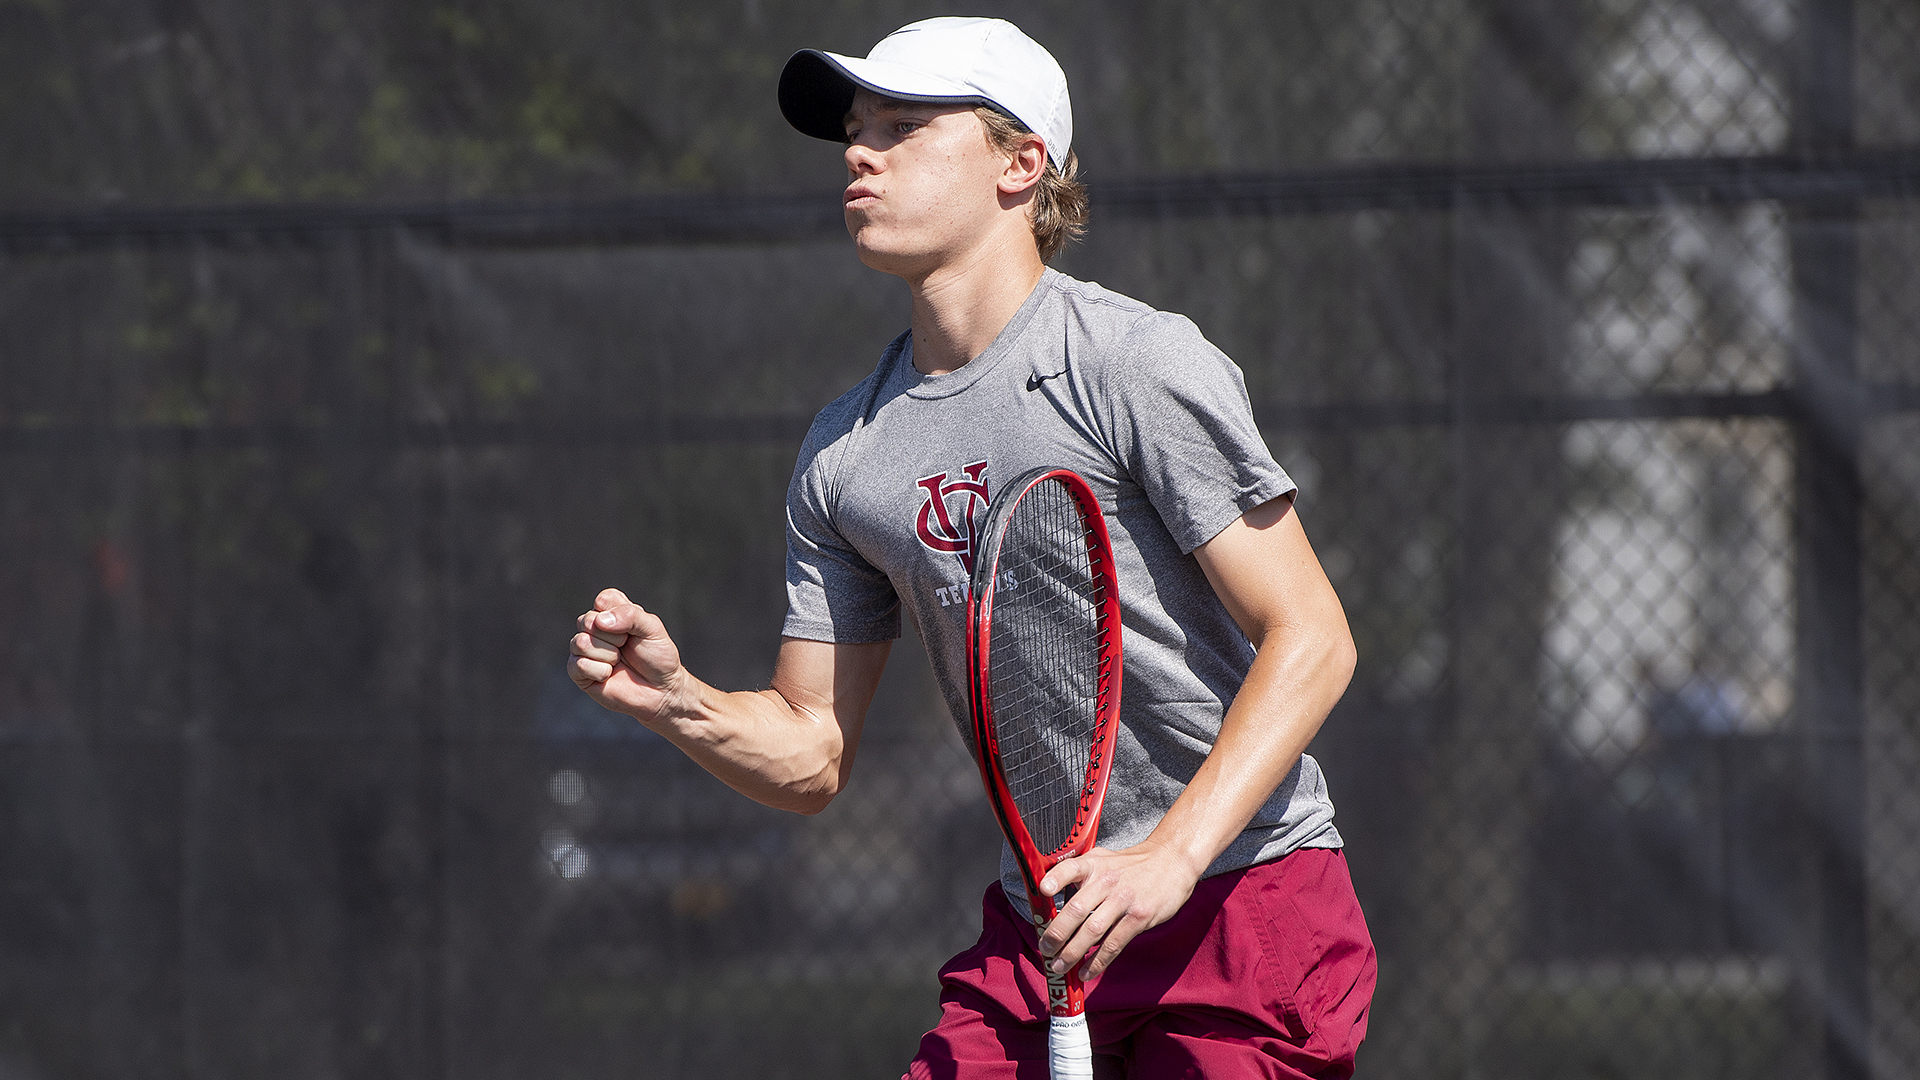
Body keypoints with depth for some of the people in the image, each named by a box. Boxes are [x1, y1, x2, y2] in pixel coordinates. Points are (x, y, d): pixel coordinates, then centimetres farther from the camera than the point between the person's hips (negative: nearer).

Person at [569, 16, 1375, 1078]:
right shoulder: (842, 454, 8)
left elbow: (1310, 638, -13)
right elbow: (811, 754, 13)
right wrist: (675, 699, -8)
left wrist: (1170, 857, -23)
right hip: (1038, 929, 6)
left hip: (1246, 897, -5)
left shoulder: (1139, 364, -10)